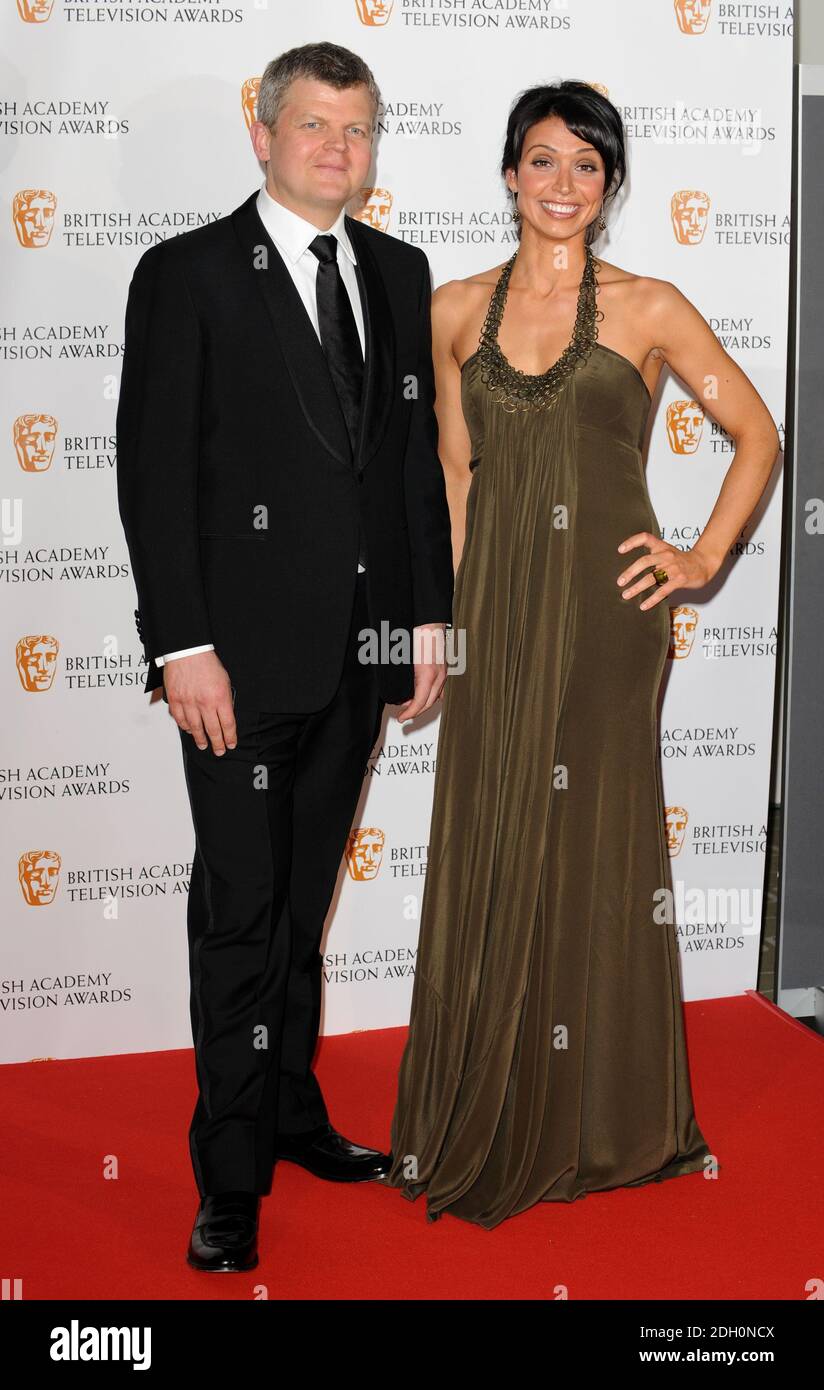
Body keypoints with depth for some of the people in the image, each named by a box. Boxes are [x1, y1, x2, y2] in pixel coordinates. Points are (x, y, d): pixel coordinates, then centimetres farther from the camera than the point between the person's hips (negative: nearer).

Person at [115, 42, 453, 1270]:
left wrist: (429, 614, 8)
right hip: (245, 652, -5)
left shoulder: (400, 273, 11)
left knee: (304, 902, 17)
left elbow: (419, 452, 13)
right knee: (240, 909, 1)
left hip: (358, 650, 5)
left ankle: (291, 1110, 32)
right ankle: (231, 1175, 13)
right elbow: (153, 470, -10)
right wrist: (183, 646, -15)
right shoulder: (188, 274, -5)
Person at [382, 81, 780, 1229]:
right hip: (496, 610, 3)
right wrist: (450, 606, 8)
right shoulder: (457, 310, 8)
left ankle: (600, 1123, 22)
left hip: (605, 607, -3)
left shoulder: (648, 308, 0)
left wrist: (706, 557, -2)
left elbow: (757, 432, 7)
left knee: (594, 850, 5)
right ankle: (487, 1122, 21)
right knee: (489, 853, 6)